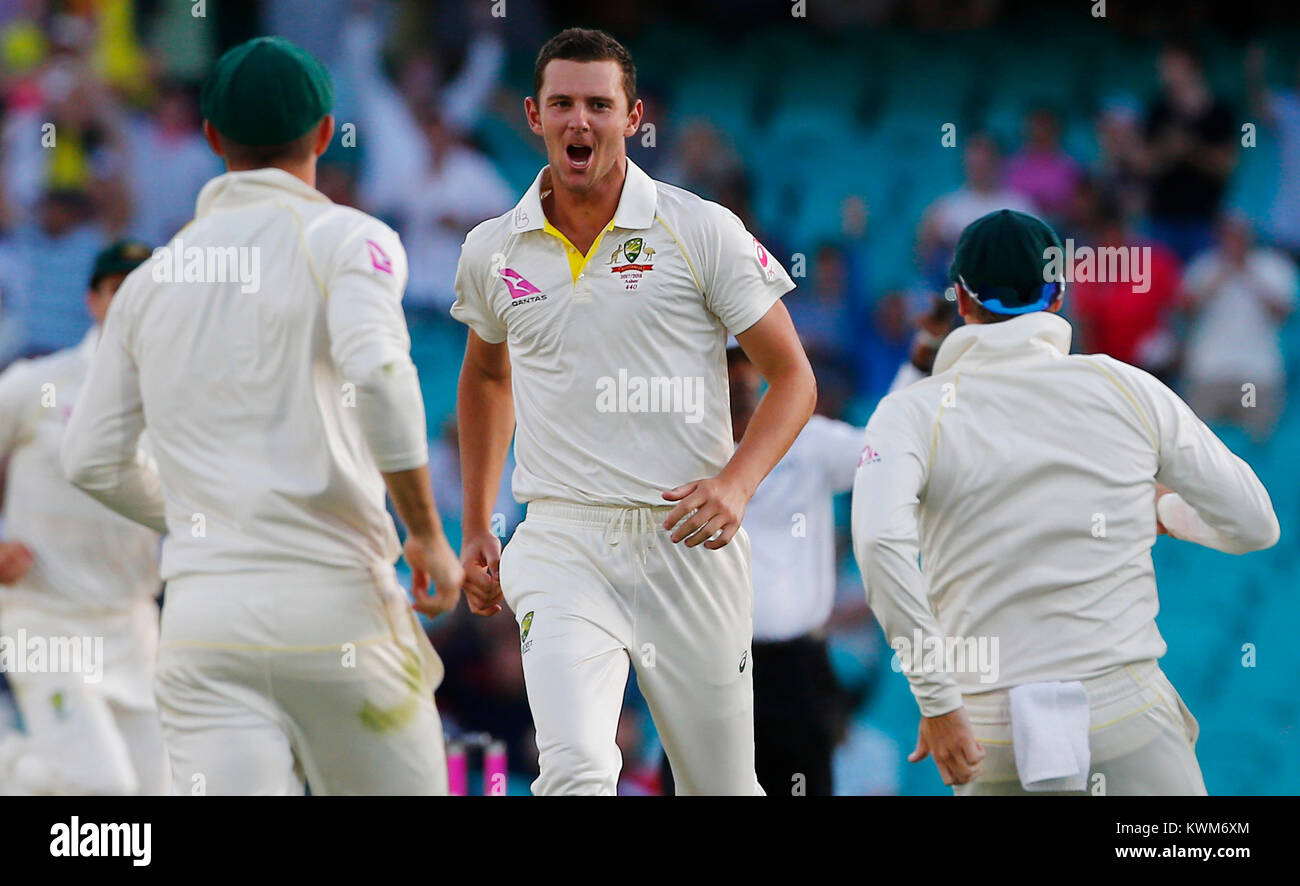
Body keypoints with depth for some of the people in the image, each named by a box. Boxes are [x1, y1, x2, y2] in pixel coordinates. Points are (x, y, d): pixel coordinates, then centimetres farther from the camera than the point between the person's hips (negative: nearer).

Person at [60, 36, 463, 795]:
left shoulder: (152, 279, 16)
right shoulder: (345, 240, 1)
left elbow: (92, 461, 18)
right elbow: (376, 374, -18)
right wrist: (429, 535, -8)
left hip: (202, 614, 3)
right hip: (332, 599, -3)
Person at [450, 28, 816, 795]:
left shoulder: (703, 233, -2)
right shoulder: (493, 252, 7)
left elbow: (793, 377, 0)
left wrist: (735, 483, -17)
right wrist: (477, 528, 25)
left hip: (688, 539, -1)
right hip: (561, 541, 1)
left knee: (721, 787, 7)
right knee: (574, 771, -22)